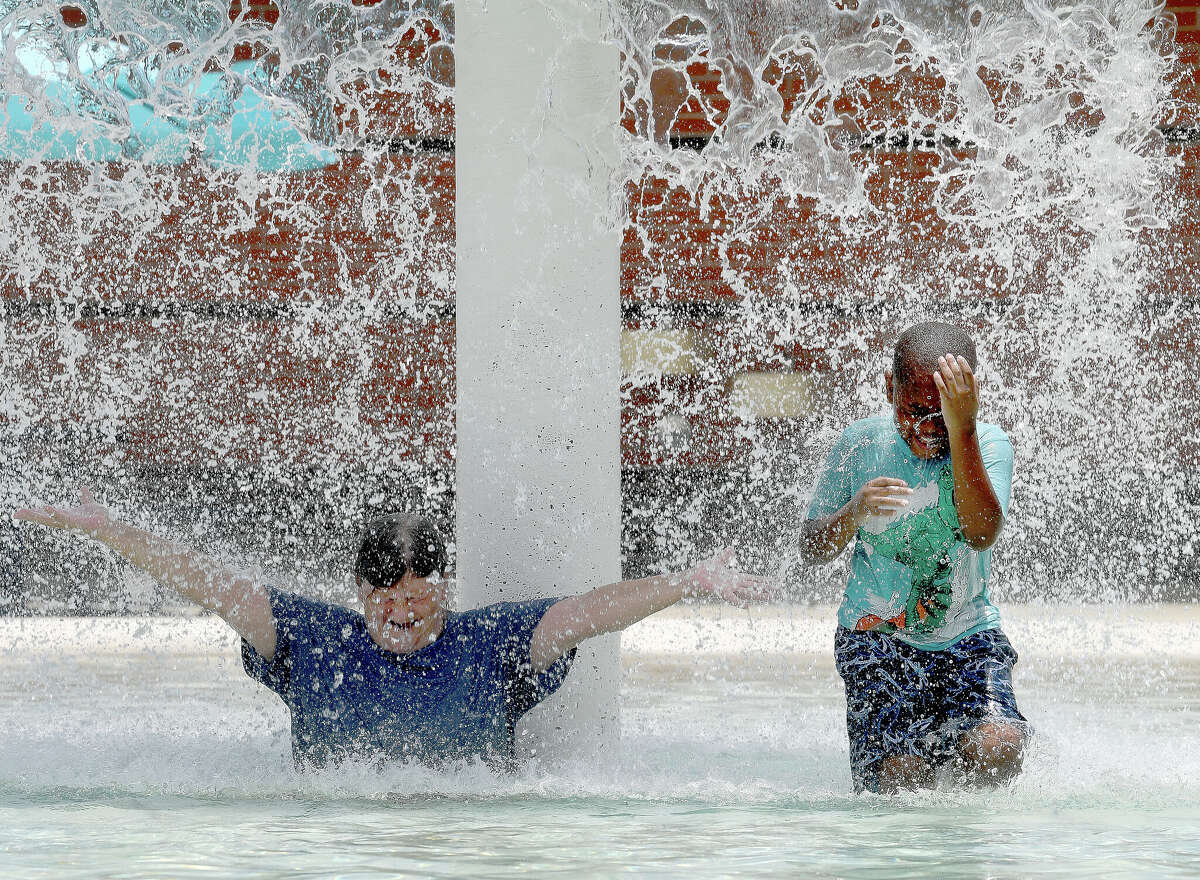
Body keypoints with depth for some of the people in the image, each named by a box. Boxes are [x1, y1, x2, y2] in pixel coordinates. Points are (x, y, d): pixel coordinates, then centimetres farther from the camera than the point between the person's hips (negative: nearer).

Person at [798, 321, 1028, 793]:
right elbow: (811, 550, 4)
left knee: (997, 753, -25)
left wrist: (961, 431, -33)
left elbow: (982, 533, -25)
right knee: (899, 783, -18)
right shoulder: (861, 445, -3)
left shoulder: (988, 444, -7)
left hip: (968, 639, 0)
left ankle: (943, 742, 9)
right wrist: (854, 513, -19)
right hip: (878, 638, 0)